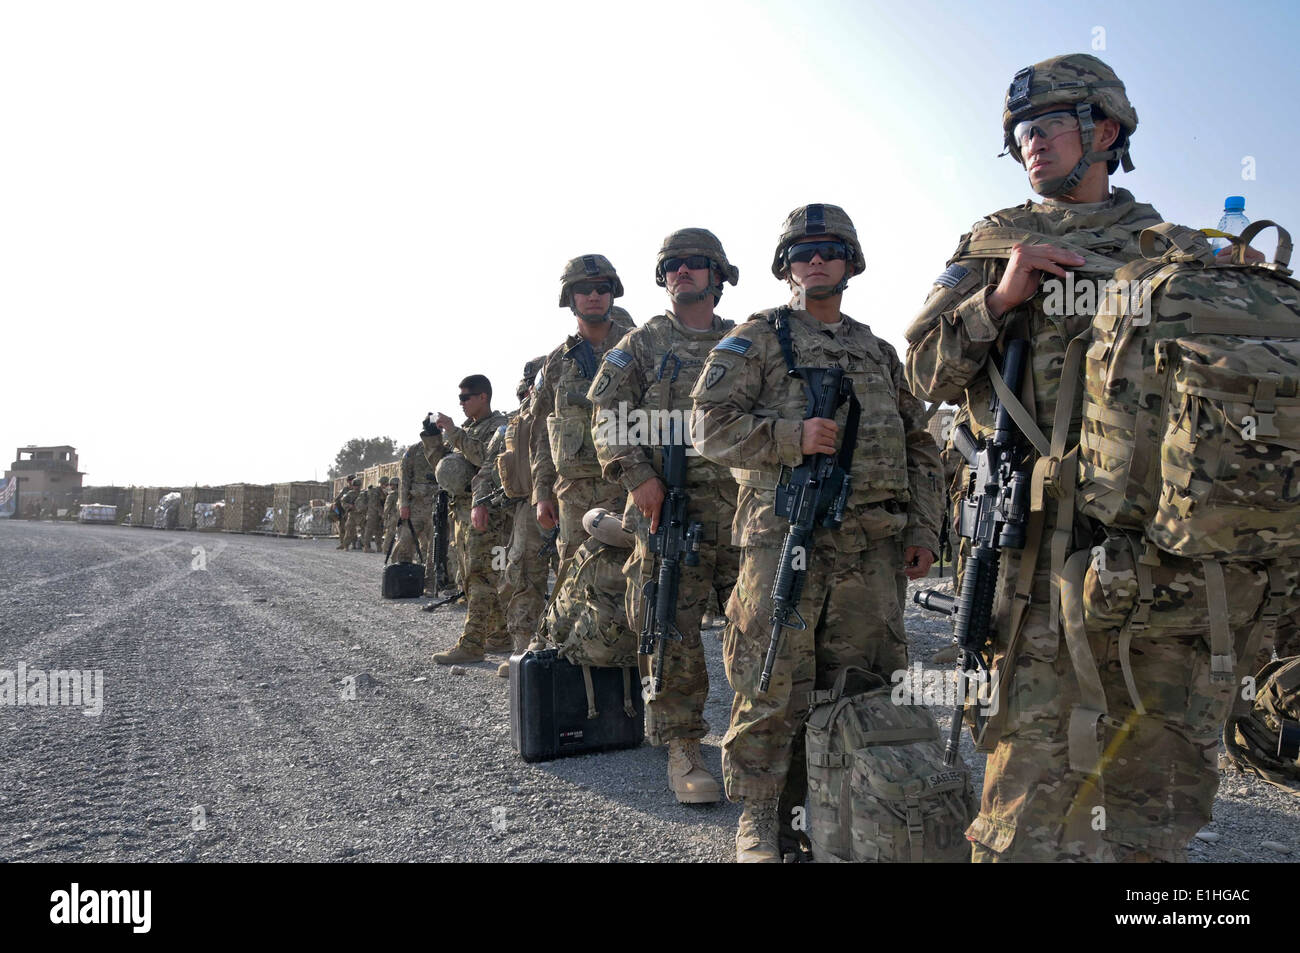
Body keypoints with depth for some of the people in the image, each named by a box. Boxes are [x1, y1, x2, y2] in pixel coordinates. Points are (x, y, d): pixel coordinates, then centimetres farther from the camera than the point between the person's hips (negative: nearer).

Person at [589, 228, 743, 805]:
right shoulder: (641, 344, 10)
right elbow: (608, 421, 3)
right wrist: (637, 476, -11)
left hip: (744, 509, 2)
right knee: (673, 635, -2)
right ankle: (682, 749, 10)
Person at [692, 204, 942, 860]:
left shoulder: (880, 353, 22)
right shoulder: (758, 338, 8)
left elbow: (920, 448, 22)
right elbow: (711, 423, -3)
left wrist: (924, 529, 11)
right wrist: (792, 436, -16)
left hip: (873, 548, 5)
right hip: (784, 538, -4)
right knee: (774, 688, -4)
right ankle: (760, 820, 11)